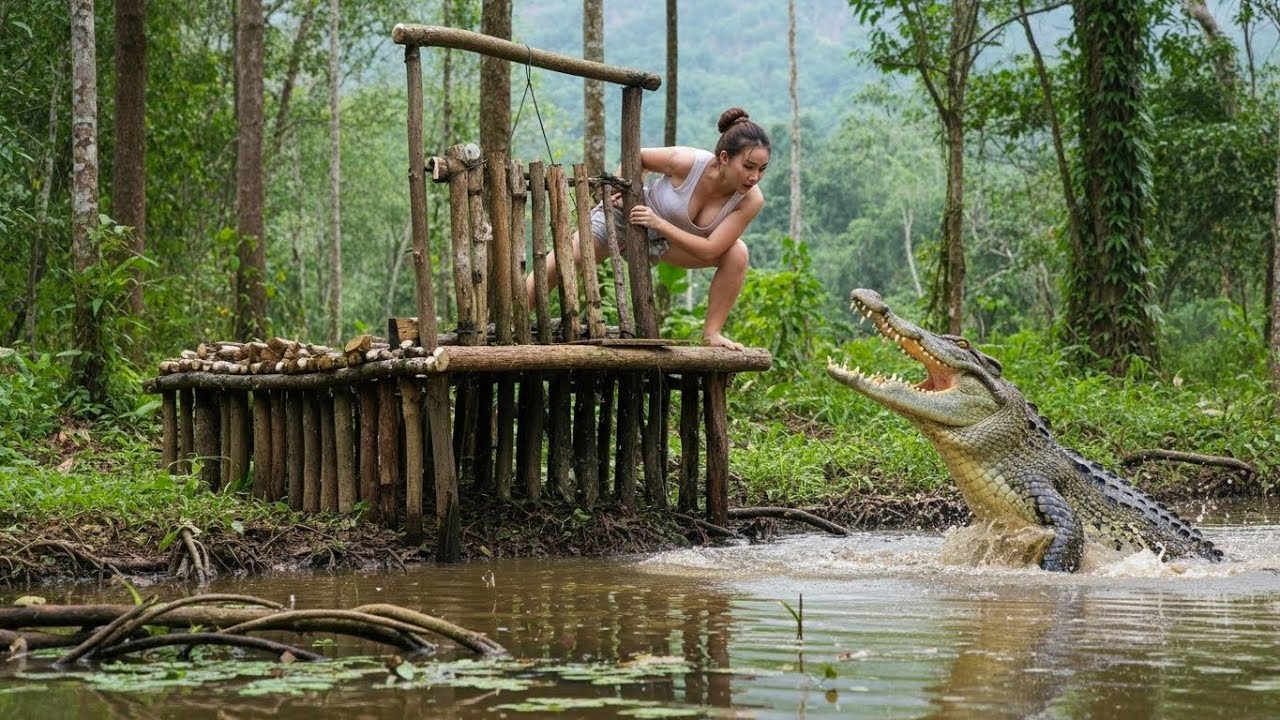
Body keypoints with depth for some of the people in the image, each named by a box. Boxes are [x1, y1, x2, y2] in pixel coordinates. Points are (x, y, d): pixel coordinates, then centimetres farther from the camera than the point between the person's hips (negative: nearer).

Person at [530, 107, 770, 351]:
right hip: (628, 215, -2)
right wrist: (619, 188, -25)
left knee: (736, 254, -21)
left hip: (672, 242, 2)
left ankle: (711, 333, -8)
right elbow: (636, 157, -13)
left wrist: (659, 224, -34)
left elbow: (709, 250, -30)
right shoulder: (687, 162, -34)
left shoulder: (751, 200, -29)